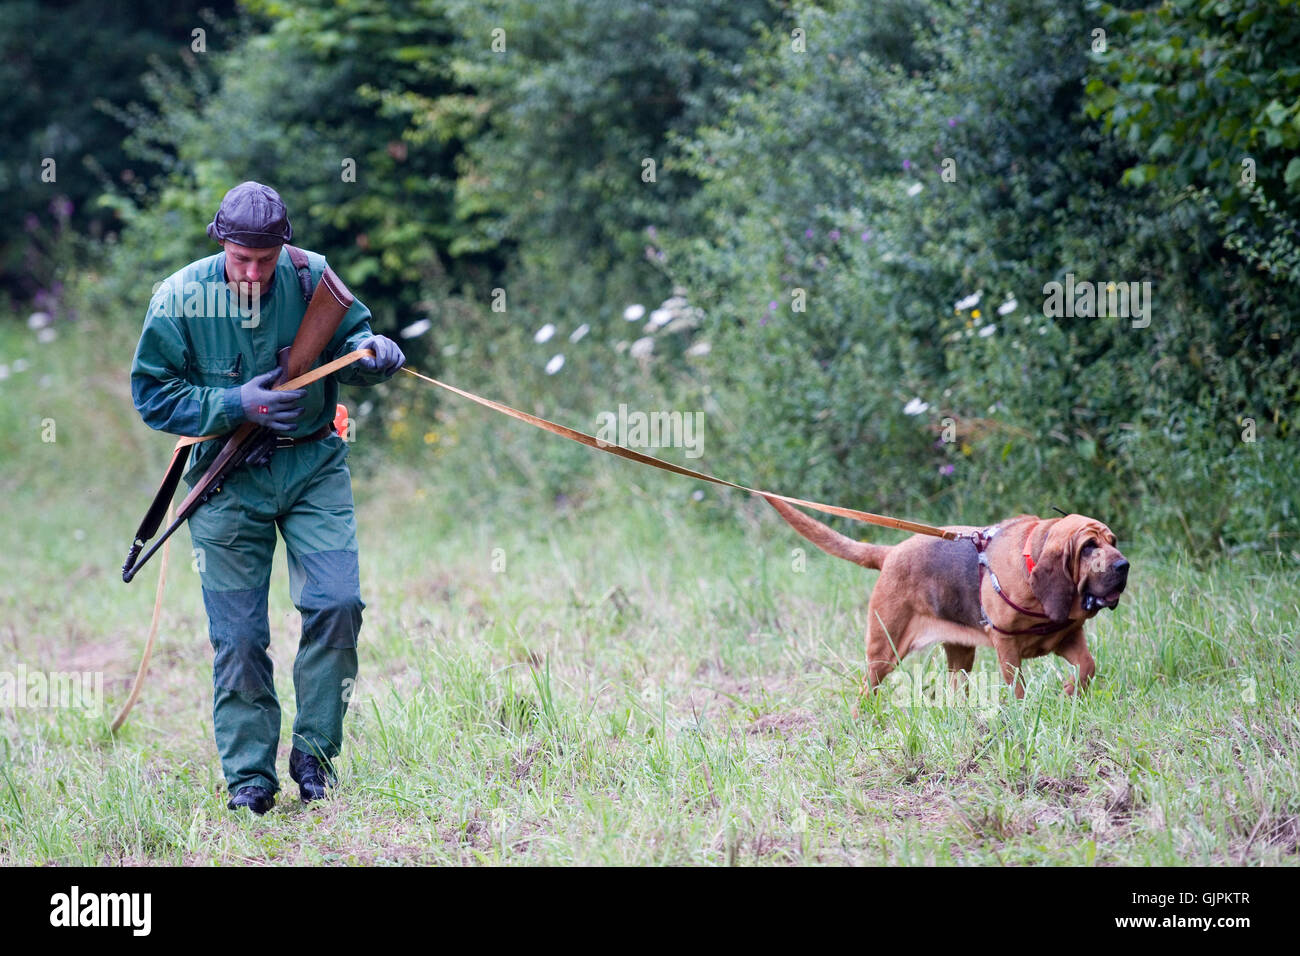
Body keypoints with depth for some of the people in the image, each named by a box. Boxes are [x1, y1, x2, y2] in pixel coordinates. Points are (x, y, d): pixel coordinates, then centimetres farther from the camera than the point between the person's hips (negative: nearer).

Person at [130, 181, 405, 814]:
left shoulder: (310, 278, -7)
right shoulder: (180, 299, -11)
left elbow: (348, 340, 8)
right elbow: (152, 395, -8)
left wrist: (371, 352, -17)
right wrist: (238, 405, -19)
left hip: (313, 465, 1)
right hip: (229, 478, -1)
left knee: (337, 603, -12)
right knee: (238, 636, 0)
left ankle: (314, 750, 6)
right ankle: (248, 774, 13)